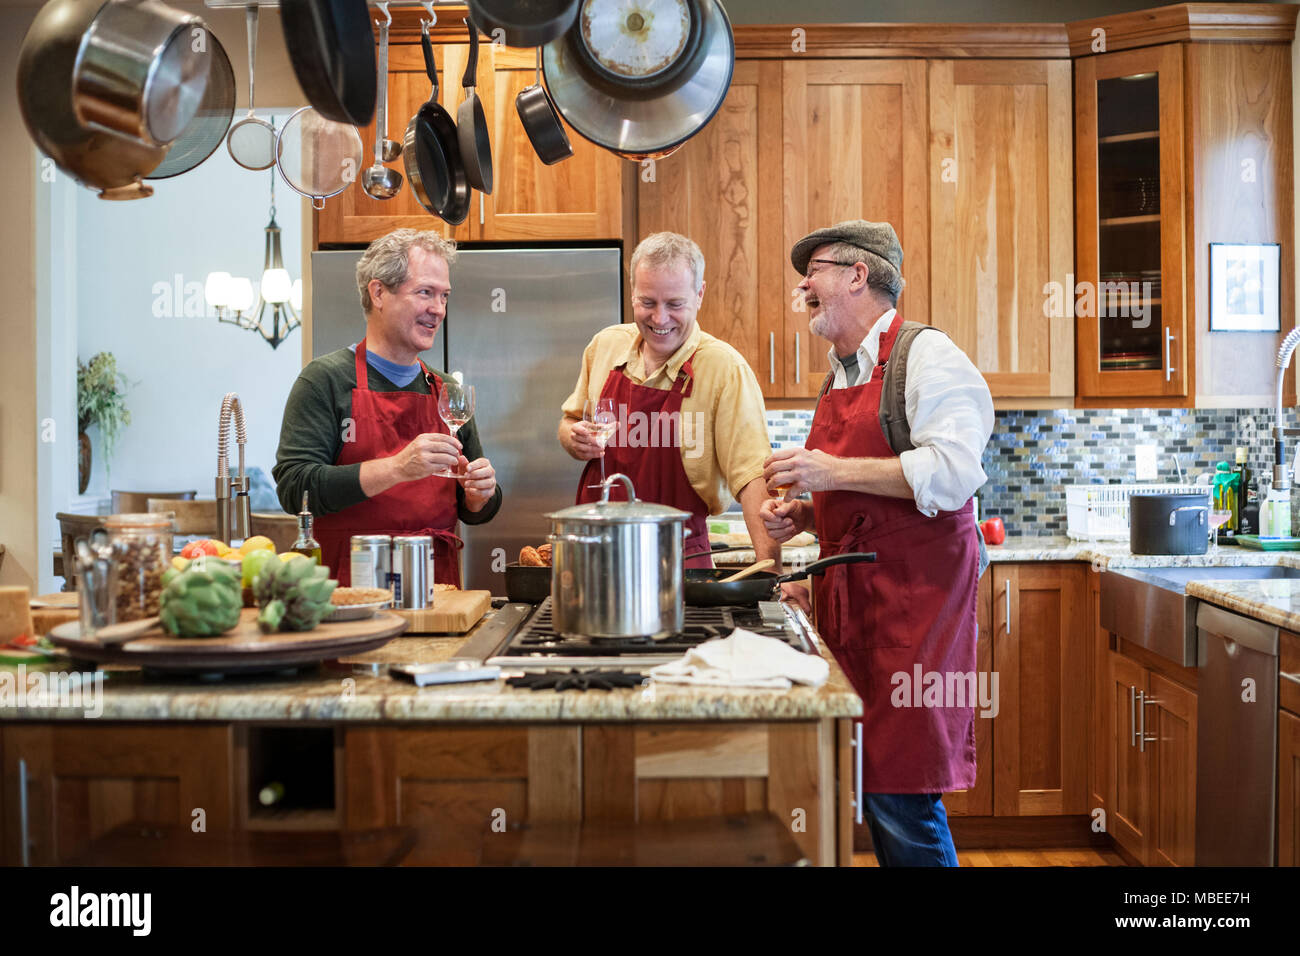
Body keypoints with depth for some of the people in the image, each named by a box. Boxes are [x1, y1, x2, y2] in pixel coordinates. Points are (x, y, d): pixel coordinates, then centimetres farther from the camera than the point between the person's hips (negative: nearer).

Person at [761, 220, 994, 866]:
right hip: (849, 596, 8)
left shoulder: (924, 354, -6)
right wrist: (802, 515, 11)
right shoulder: (840, 376, 21)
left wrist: (833, 472, -18)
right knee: (870, 790, 8)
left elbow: (953, 472, -19)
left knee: (900, 797, -8)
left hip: (913, 596, -8)